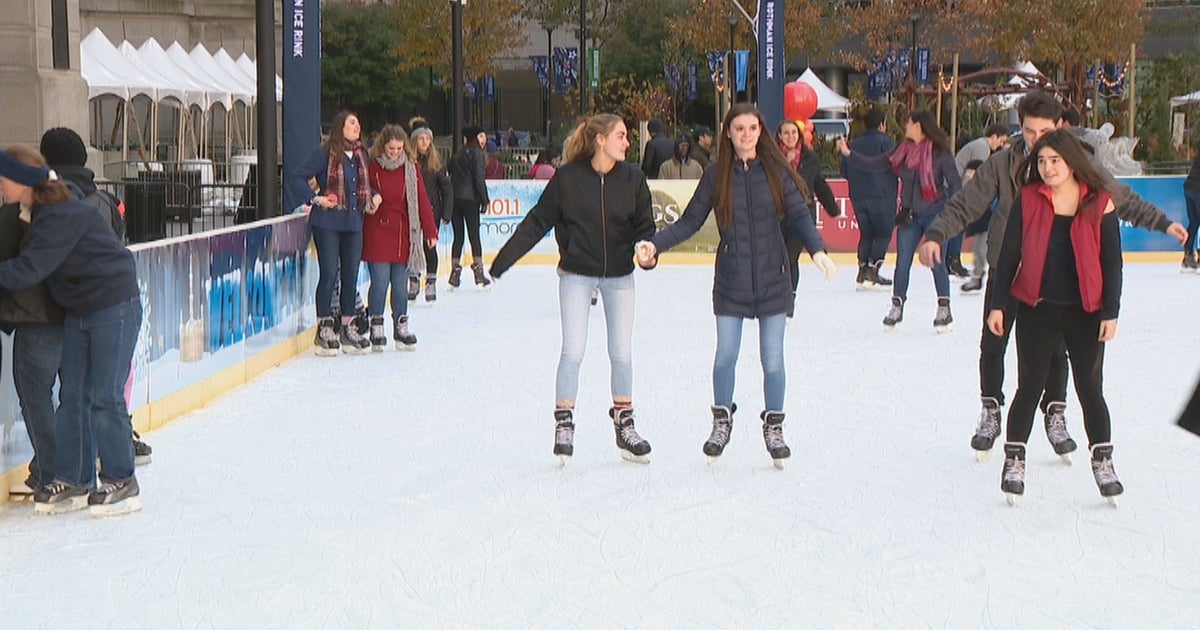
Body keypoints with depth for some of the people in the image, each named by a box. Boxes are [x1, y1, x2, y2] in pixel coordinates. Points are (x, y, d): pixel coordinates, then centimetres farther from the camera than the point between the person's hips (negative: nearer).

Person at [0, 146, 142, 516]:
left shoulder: (63, 216, -23)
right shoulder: (37, 213, 6)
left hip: (114, 307, -9)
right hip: (79, 311, 9)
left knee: (105, 396, -4)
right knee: (72, 395, 8)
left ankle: (121, 483, 7)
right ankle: (72, 482, 15)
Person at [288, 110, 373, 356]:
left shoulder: (362, 156, 11)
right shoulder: (324, 154, -7)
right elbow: (296, 177, -6)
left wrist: (373, 197, 9)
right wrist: (314, 198, -14)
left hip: (354, 223, 6)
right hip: (327, 222, -6)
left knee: (351, 276, 8)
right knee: (329, 275, -5)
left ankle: (347, 327, 18)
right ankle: (324, 329, 5)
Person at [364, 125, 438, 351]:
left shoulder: (410, 168, 3)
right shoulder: (371, 166, -4)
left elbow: (422, 200, 3)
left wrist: (430, 231, 1)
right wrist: (369, 201, -15)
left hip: (403, 234, 2)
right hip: (377, 232, -2)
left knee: (400, 283, 7)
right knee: (380, 281, -5)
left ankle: (401, 328, 17)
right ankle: (376, 329, 6)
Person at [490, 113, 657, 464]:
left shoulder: (632, 178, -5)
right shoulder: (568, 178, -12)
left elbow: (644, 225, 1)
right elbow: (537, 222, -6)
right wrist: (503, 261, -7)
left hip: (619, 276, 2)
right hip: (577, 274, -2)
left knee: (622, 353, 6)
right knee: (573, 350, -6)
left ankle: (624, 424, 21)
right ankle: (564, 424, 7)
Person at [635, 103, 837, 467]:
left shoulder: (776, 171, -3)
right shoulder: (717, 176, 0)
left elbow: (799, 215, -6)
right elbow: (690, 221, 0)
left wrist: (817, 250, -23)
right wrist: (655, 245, -12)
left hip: (771, 280, 0)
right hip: (731, 282, 1)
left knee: (772, 359, 4)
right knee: (725, 356, 3)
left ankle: (774, 427, 22)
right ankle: (721, 421, 25)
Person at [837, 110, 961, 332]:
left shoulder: (940, 152, -11)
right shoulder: (903, 151, 4)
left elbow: (955, 182, -7)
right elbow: (876, 164, 8)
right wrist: (848, 153, 5)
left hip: (934, 213, -5)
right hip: (909, 214, 5)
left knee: (936, 261, -4)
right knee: (902, 262, 6)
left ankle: (944, 309, 8)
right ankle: (897, 306, 19)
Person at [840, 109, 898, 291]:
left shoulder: (853, 144, 13)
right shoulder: (885, 142, -5)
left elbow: (844, 172, 14)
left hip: (858, 197, 6)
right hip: (881, 195, -6)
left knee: (866, 233, 12)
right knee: (883, 233, 0)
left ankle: (862, 272, 5)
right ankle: (873, 271, -9)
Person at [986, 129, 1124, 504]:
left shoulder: (1099, 204, -4)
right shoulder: (1028, 200, -2)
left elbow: (1112, 261, 0)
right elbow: (1009, 255, 1)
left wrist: (1110, 312, -4)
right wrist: (998, 304, -1)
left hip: (1085, 313, 0)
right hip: (1037, 309, 0)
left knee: (1090, 389, 8)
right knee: (1029, 387, 5)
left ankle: (1103, 462, 22)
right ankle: (1014, 461, 16)